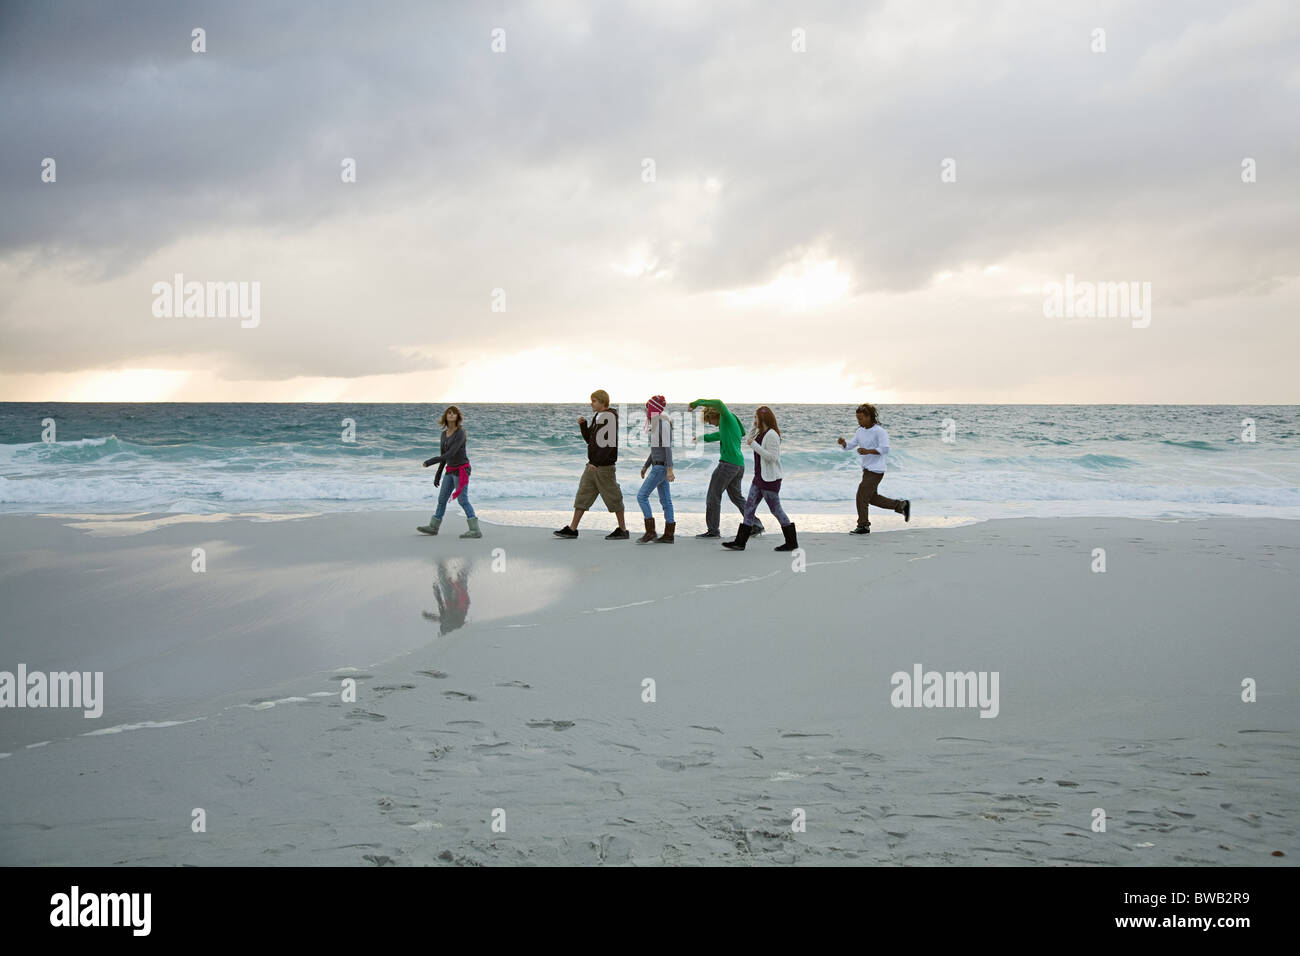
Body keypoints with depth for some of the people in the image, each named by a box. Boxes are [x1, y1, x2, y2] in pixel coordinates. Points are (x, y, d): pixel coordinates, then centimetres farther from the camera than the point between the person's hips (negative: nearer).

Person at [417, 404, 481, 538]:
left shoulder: (460, 433, -16)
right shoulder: (444, 434, 9)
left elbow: (451, 454, -23)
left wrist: (431, 462, -23)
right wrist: (438, 475, 17)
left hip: (461, 469, -8)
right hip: (451, 470, 8)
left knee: (463, 500, -11)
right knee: (442, 499, 15)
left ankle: (475, 530, -11)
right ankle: (433, 527, 27)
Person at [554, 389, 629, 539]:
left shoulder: (610, 417, -14)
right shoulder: (597, 417, 15)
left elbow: (610, 444, -20)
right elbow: (589, 439, 20)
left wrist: (597, 462, -21)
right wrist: (583, 425, 5)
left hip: (604, 466, -9)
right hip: (593, 465, 9)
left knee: (612, 496, -1)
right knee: (583, 495, 7)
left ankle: (623, 530, 8)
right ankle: (572, 529, 9)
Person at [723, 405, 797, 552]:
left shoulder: (771, 435, -19)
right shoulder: (761, 433, 11)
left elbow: (771, 456, -25)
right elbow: (748, 440, 22)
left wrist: (754, 445, -23)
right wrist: (754, 426, 10)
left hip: (770, 479, -10)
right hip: (759, 478, 10)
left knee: (776, 510, -2)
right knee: (749, 507, 7)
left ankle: (792, 542, 9)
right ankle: (740, 542, 8)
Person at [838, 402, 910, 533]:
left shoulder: (879, 432, -14)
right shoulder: (860, 431, 9)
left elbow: (885, 449, -20)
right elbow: (850, 446, 10)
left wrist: (868, 451, -30)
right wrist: (843, 443, -12)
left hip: (875, 470, -9)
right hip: (867, 469, 9)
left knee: (862, 496, -9)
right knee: (872, 498, 16)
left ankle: (863, 526, 0)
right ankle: (901, 505, 27)